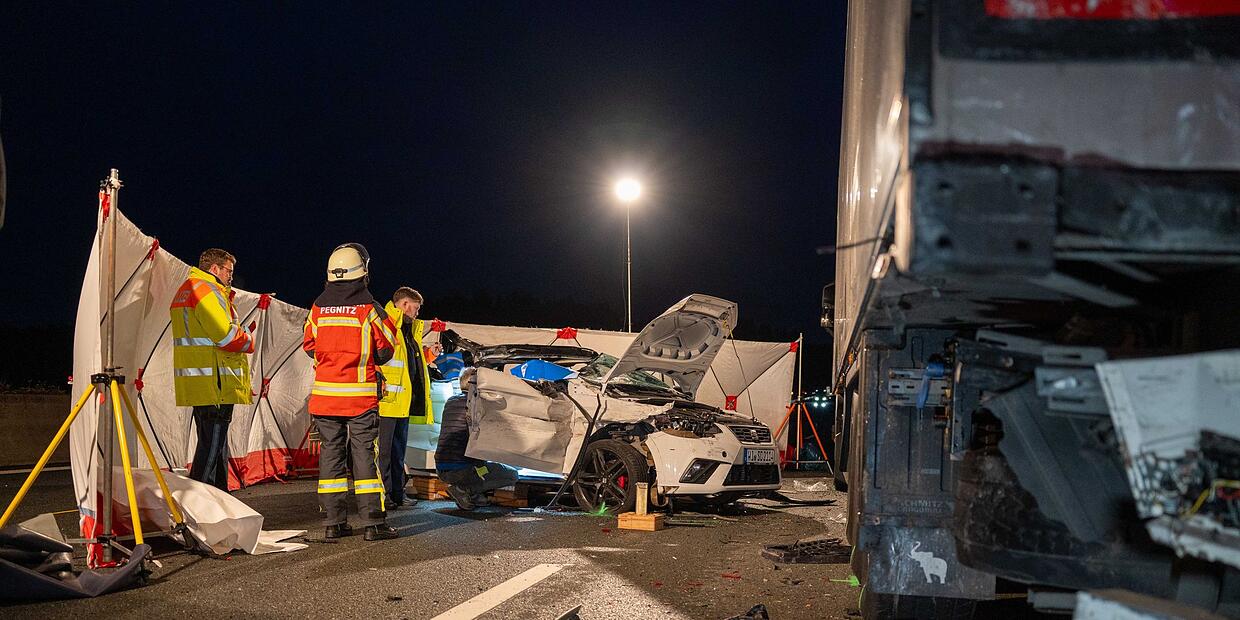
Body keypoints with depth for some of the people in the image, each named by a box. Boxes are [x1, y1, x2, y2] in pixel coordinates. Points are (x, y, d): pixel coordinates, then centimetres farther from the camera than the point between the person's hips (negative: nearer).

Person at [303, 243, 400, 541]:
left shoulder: (318, 307, 2)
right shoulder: (369, 307, -9)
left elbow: (309, 346, 10)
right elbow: (385, 351, -4)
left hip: (325, 393, 3)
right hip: (361, 395, -3)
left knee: (331, 452, 8)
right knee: (365, 454, 0)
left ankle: (333, 522, 9)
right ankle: (373, 522, 0)